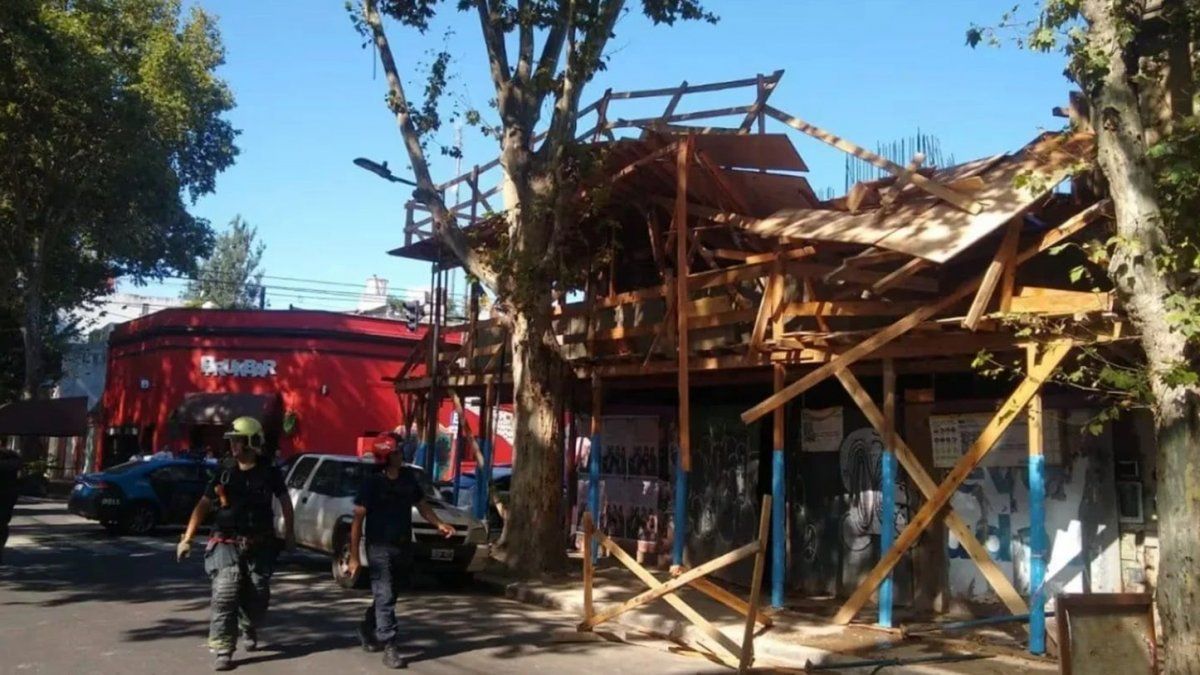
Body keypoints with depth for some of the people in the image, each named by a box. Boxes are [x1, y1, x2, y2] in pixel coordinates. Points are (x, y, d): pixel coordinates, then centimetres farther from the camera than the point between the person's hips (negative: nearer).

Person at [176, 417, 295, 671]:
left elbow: (284, 500, 13)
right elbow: (204, 505, 3)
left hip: (260, 544, 0)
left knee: (258, 595, 6)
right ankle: (223, 651, -12)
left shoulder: (269, 472, 0)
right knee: (225, 593, -15)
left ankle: (249, 631, 37)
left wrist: (289, 532, 11)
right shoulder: (224, 470, 2)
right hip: (227, 542, 0)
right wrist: (187, 538, -2)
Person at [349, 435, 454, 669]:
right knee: (385, 598, -7)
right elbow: (358, 519, -12)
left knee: (387, 595, 18)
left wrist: (439, 524, 1)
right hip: (380, 548, -6)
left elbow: (421, 504, 18)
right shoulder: (373, 482, -12)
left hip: (403, 546, 6)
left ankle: (367, 630, 39)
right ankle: (390, 648, -4)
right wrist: (354, 556, -15)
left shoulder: (409, 477, 4)